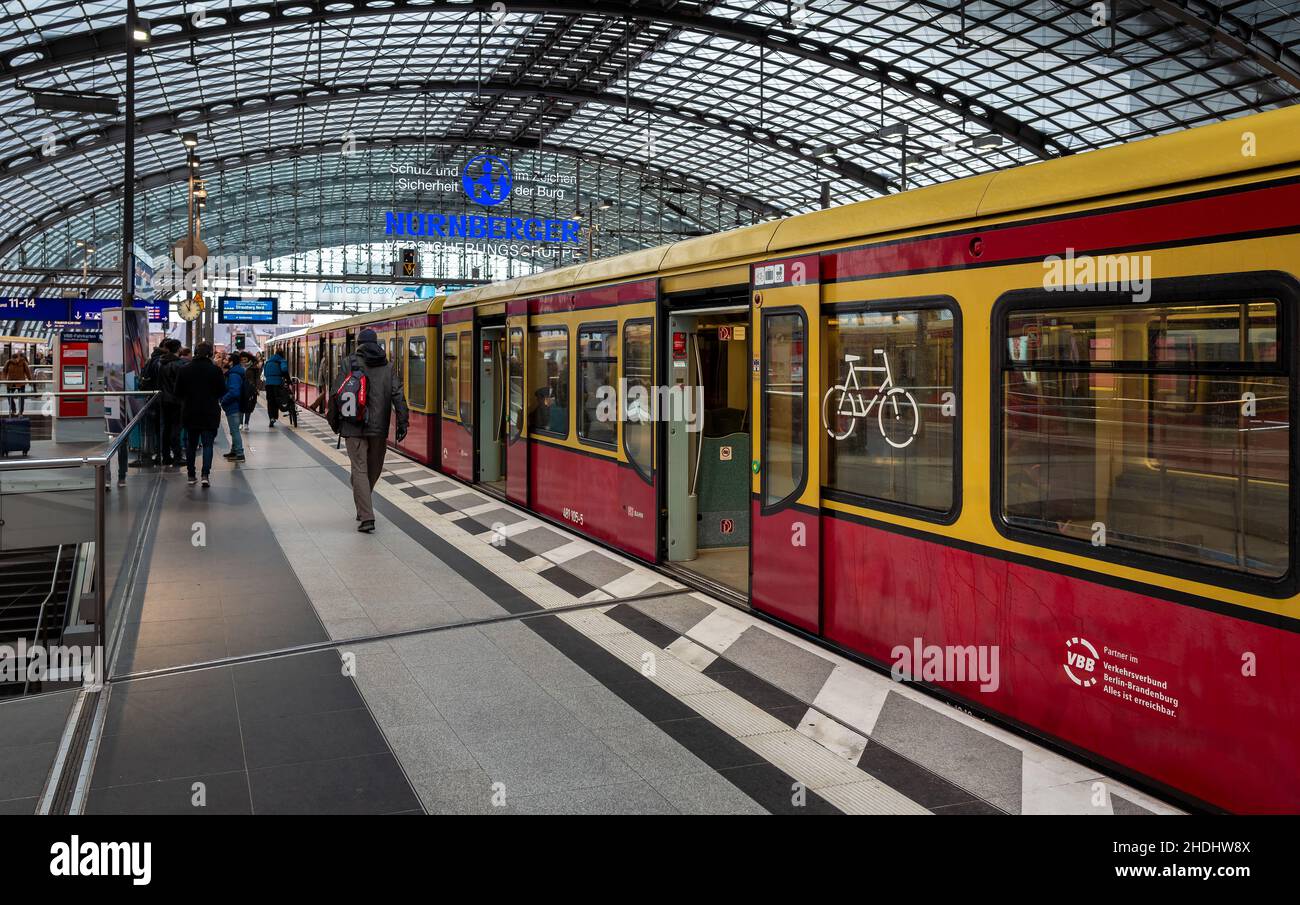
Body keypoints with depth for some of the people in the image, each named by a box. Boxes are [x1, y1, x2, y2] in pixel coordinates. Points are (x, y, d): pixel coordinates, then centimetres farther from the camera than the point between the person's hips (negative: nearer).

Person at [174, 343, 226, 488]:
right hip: (210, 413, -2)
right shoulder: (215, 370, -9)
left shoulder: (184, 370, -2)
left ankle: (191, 476, 17)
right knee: (207, 443, 1)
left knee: (191, 444, 14)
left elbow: (178, 393, 2)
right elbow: (222, 392, -4)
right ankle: (205, 475, -13)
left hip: (189, 412, 2)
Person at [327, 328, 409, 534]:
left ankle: (367, 518, -9)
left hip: (354, 427, -2)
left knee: (359, 470, -1)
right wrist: (403, 422, -1)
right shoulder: (388, 367, 6)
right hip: (379, 427, 2)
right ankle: (364, 509, 31)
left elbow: (336, 395, -2)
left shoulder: (349, 363, 0)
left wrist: (334, 421, 8)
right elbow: (398, 396, -2)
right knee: (374, 470, 17)